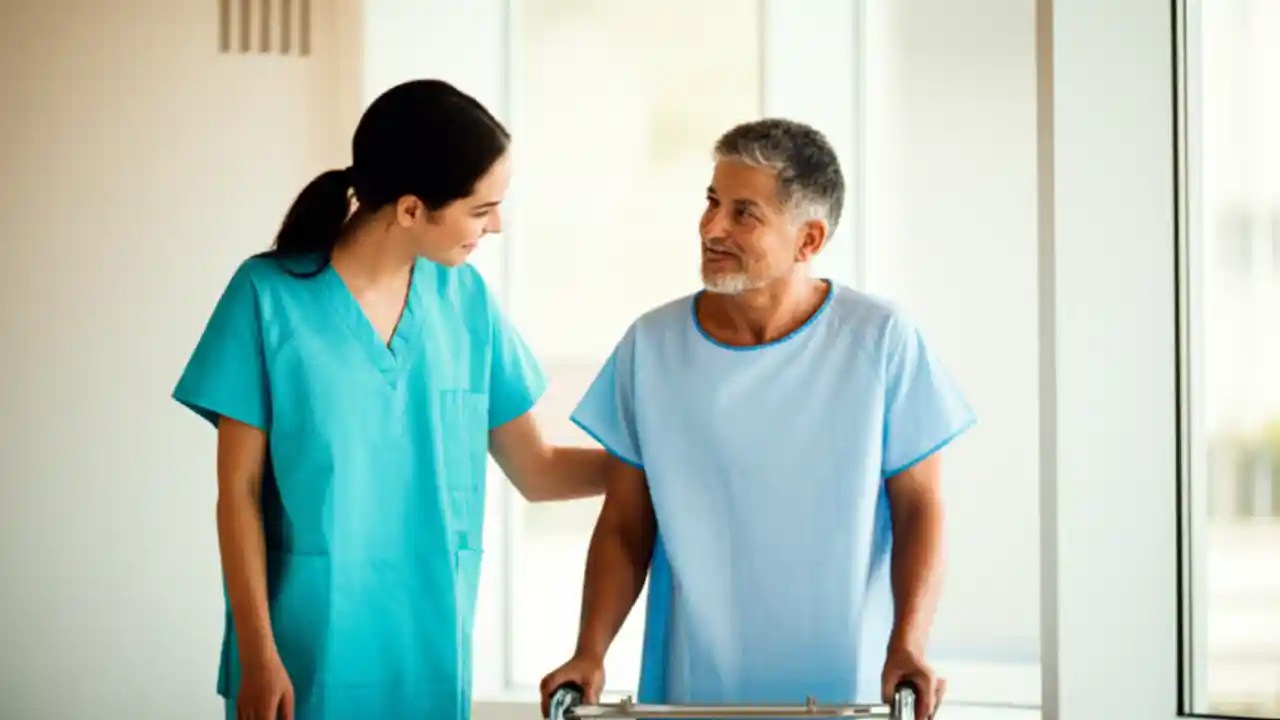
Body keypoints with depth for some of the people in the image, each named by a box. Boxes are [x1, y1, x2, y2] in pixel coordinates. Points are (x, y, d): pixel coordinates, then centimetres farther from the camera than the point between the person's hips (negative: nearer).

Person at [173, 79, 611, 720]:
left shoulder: (465, 299, 2)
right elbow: (239, 492, -6)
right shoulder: (270, 293, -8)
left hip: (428, 656, 3)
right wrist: (256, 654, -10)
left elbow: (537, 471, 9)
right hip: (306, 655, -3)